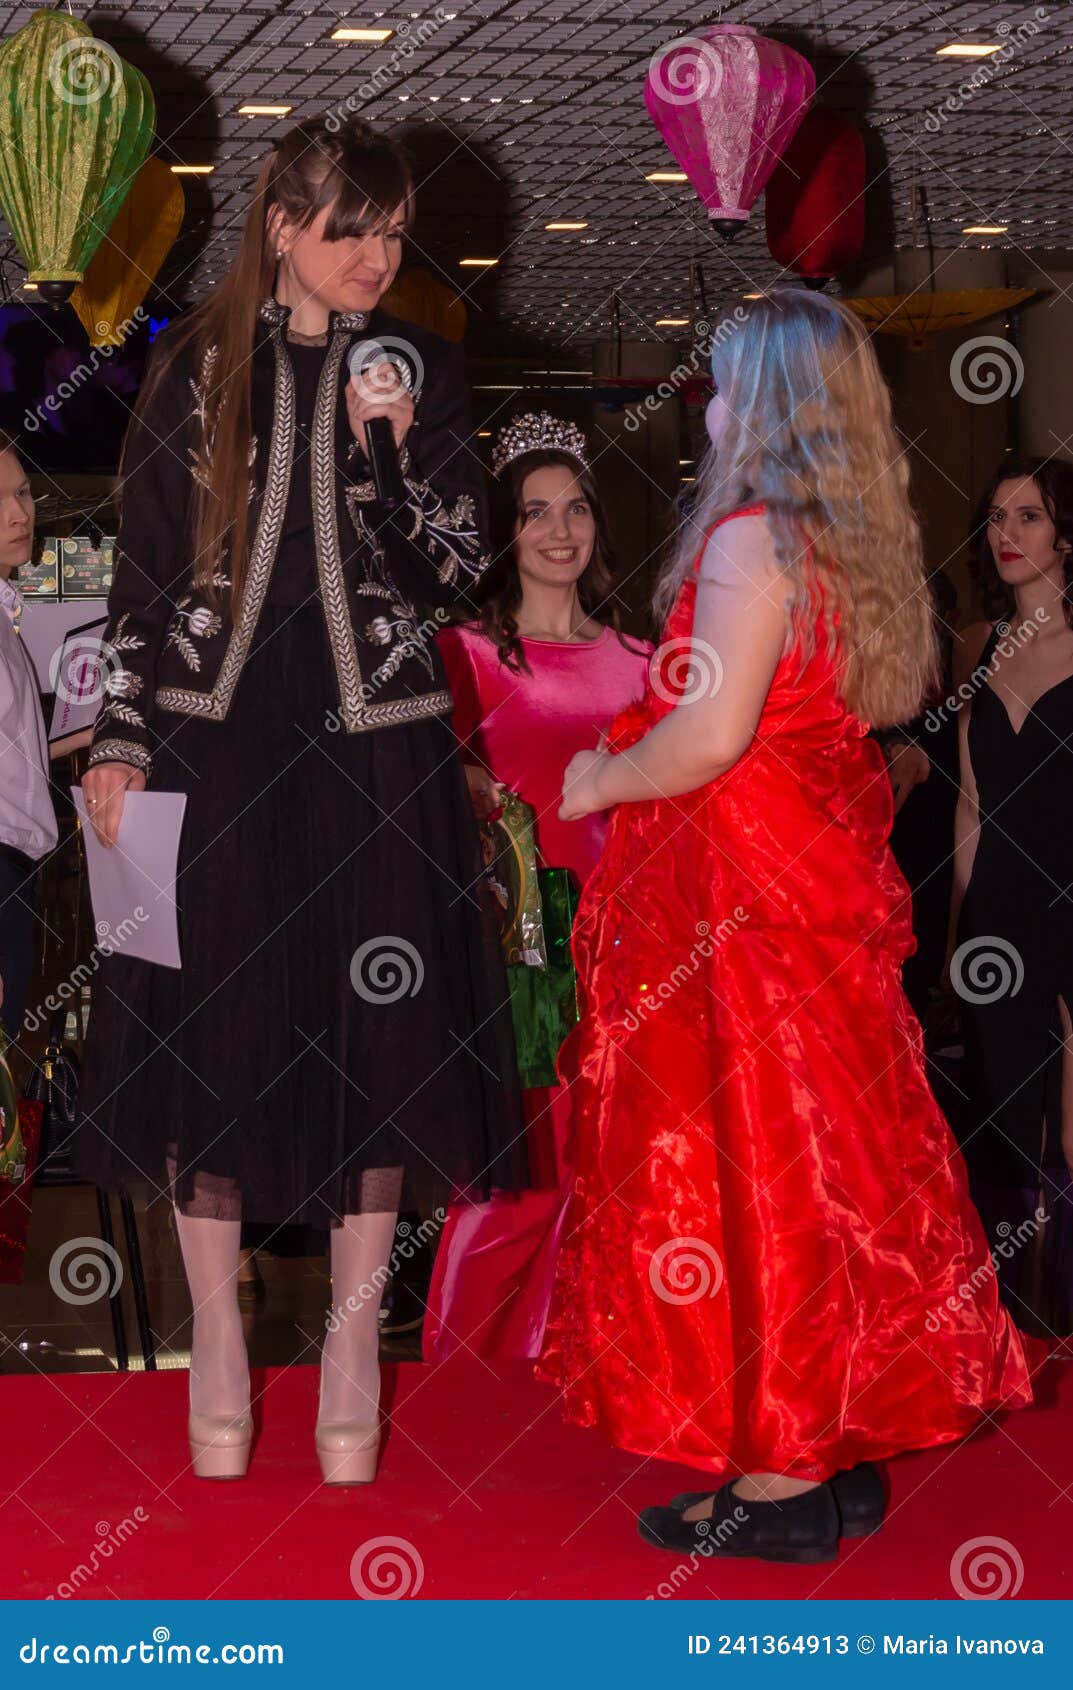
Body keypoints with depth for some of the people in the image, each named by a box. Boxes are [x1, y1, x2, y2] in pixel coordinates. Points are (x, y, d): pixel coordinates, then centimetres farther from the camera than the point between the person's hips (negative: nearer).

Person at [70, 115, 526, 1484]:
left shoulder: (418, 369, 4)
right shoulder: (198, 368, 2)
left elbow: (459, 572, 0)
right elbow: (144, 572, 4)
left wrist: (394, 446, -14)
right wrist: (119, 742, -2)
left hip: (378, 753, 0)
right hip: (216, 744, 0)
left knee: (375, 1041, 3)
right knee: (209, 1033, 4)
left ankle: (354, 1340, 18)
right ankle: (218, 1342, 20)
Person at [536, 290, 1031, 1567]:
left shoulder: (751, 540, -16)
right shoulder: (855, 542, 11)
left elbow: (710, 735, -24)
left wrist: (601, 783, -7)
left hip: (735, 887, -9)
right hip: (827, 872, 9)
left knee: (741, 1161, -2)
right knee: (829, 1164, 12)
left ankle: (775, 1475, 4)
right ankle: (840, 1451, 21)